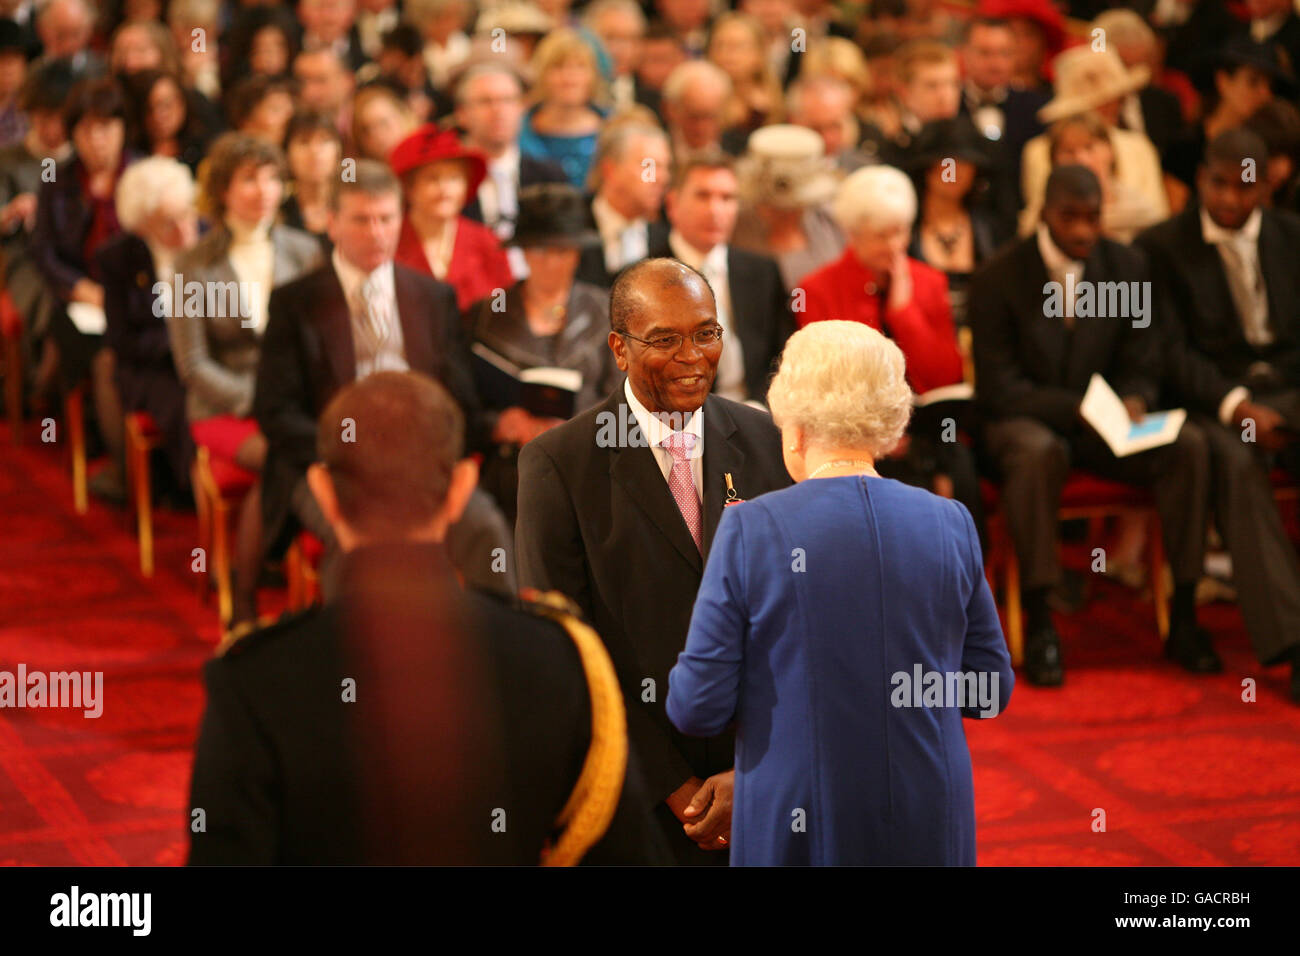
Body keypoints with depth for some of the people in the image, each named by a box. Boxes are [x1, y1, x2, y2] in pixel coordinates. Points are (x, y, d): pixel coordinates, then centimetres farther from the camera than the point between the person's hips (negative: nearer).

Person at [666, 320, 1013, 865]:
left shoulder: (751, 530, -10)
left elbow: (699, 708, -10)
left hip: (796, 830, -3)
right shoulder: (950, 524, -2)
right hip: (930, 829, 3)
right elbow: (990, 693, 7)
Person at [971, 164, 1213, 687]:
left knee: (1189, 445, -24)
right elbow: (1000, 388, -12)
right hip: (1024, 420, -4)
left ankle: (1183, 614, -16)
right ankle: (1038, 622, -31)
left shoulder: (1128, 267, 2)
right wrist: (1078, 408, -27)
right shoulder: (997, 278, -10)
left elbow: (1142, 366, 5)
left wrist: (1132, 402, -20)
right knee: (1037, 451, -39)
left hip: (1107, 420, 4)